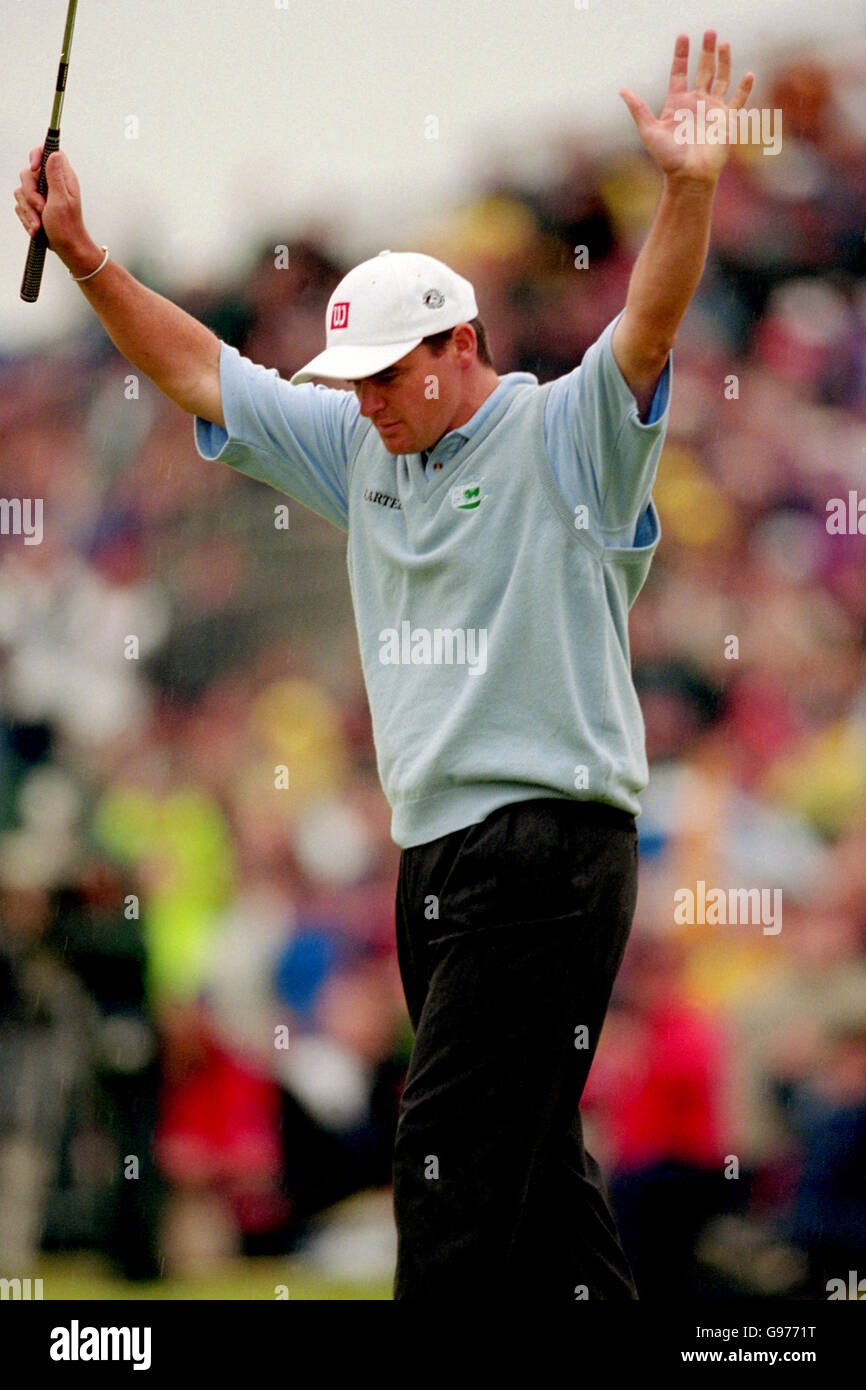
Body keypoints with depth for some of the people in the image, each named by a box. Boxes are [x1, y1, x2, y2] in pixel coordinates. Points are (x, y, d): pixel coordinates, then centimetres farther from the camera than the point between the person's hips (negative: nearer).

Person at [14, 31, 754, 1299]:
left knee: (451, 1147, -14)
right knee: (526, 1161, 10)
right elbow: (201, 373, 21)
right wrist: (83, 255, 15)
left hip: (549, 847, -8)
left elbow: (647, 330, -20)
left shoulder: (560, 438, -4)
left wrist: (690, 189, -36)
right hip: (436, 852, 8)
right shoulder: (362, 452, 16)